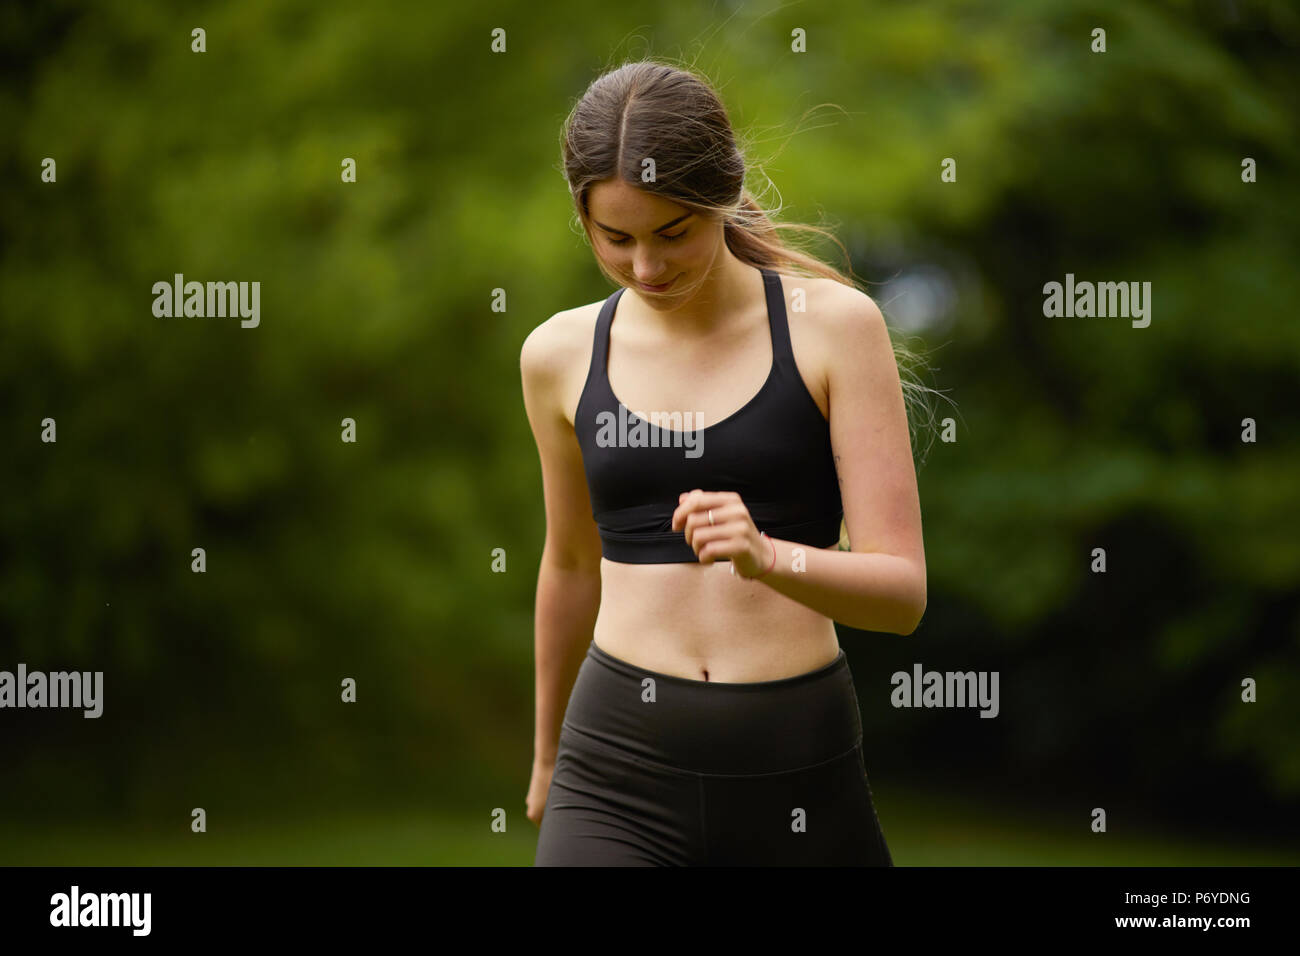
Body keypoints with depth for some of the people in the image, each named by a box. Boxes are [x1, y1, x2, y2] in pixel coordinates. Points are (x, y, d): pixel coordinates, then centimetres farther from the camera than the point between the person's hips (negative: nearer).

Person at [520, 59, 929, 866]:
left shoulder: (833, 326, -3)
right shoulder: (562, 354, 6)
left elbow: (903, 590, -7)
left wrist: (766, 555, -25)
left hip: (797, 769, -1)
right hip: (617, 769, 1)